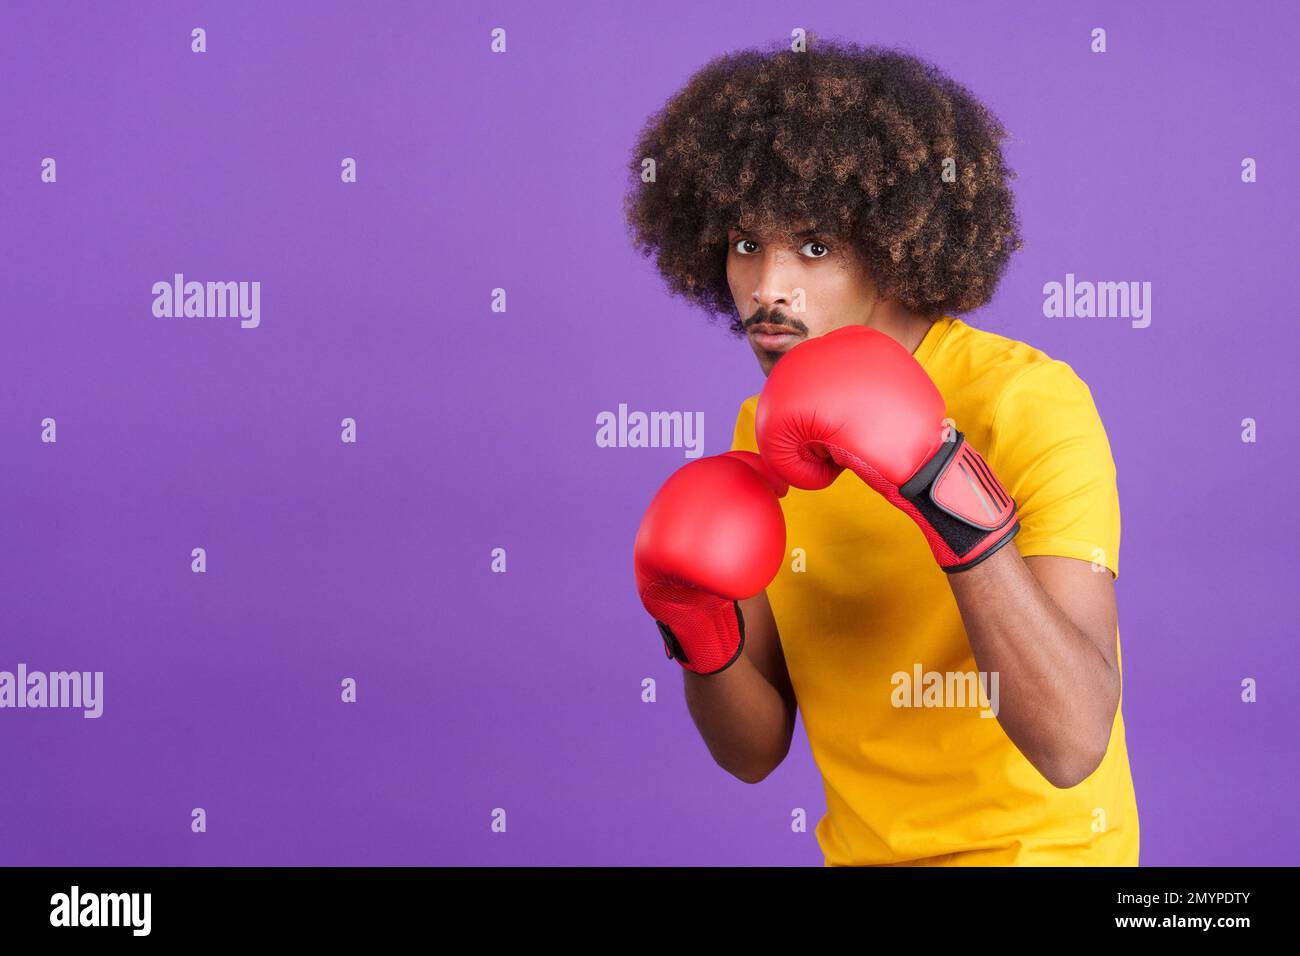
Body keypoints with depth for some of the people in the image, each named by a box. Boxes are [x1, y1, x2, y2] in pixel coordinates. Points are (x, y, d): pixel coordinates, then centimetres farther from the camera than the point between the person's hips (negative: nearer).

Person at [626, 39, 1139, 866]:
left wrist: (951, 496, -36)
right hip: (863, 847, 5)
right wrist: (702, 633, -18)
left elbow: (1072, 743, -27)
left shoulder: (1031, 402, -19)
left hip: (1034, 846, -4)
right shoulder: (763, 433, -2)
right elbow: (756, 751, 0)